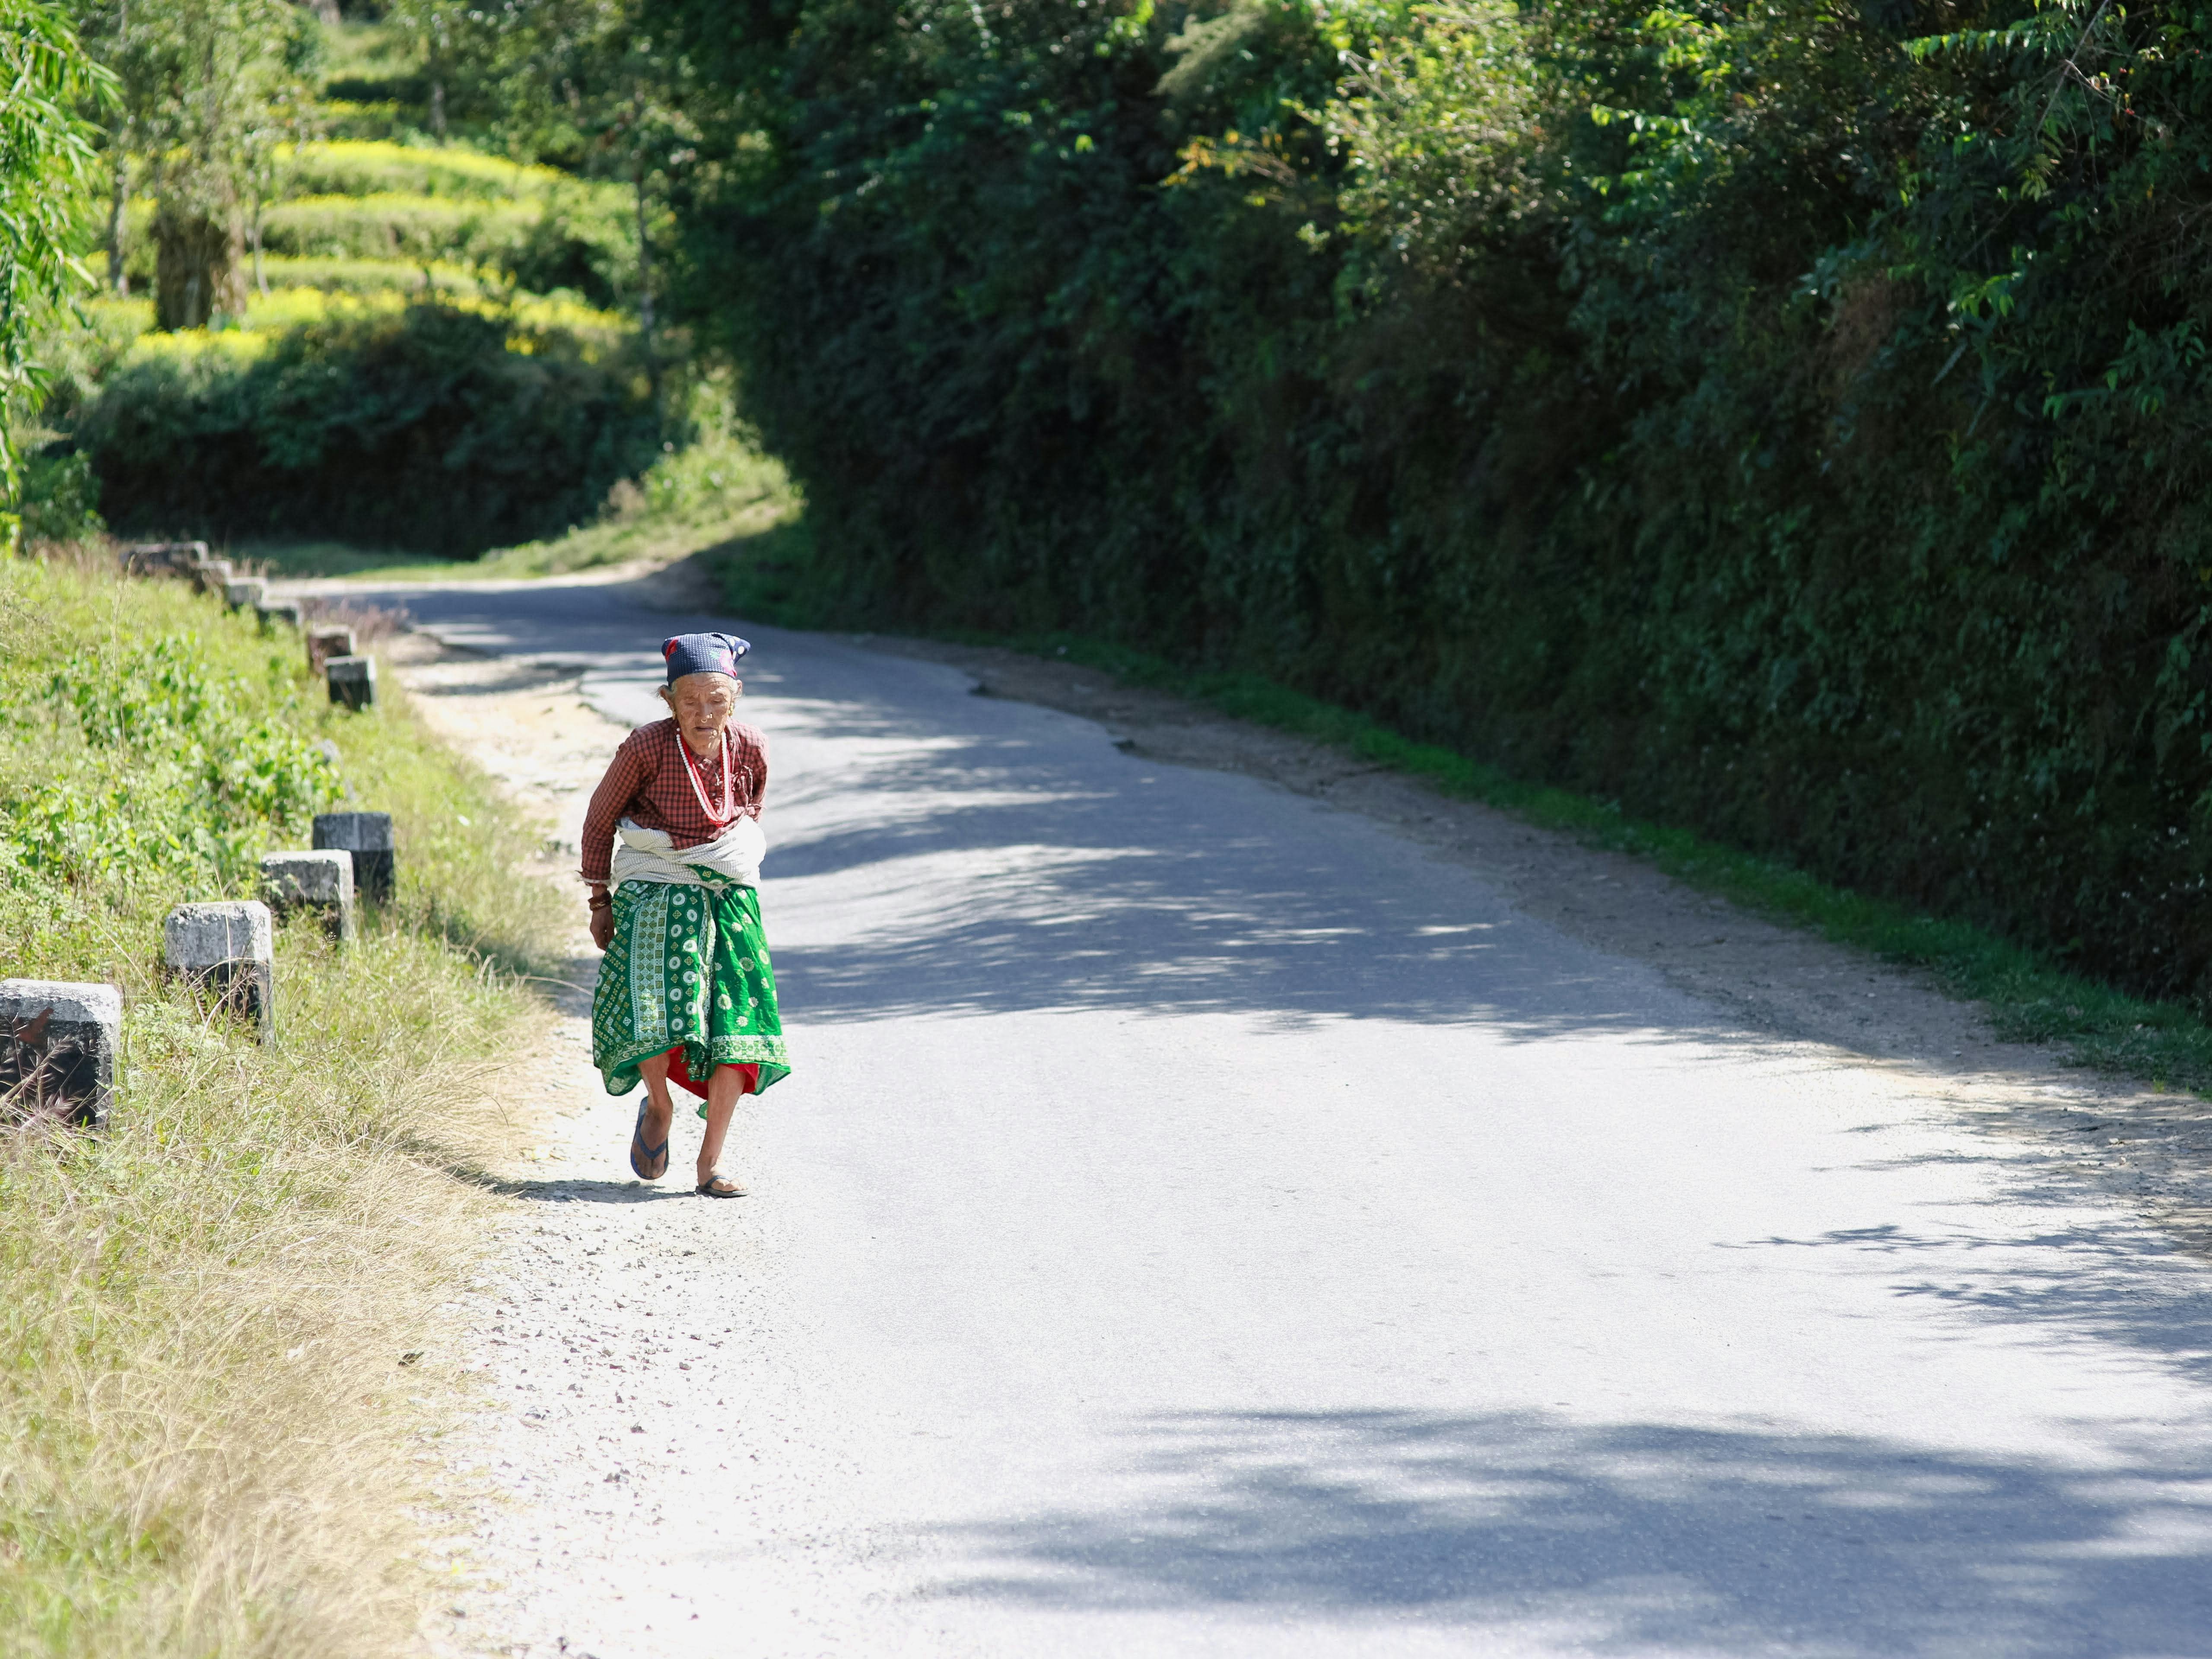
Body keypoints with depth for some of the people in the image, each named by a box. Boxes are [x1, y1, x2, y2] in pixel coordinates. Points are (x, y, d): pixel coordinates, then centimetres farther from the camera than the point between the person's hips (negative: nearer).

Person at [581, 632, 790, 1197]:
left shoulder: (750, 750, -3)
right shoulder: (647, 747, -12)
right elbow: (600, 817, 1)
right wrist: (600, 899, 3)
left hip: (729, 895, 3)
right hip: (656, 891, -3)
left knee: (737, 1026, -6)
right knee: (658, 1010, -20)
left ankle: (710, 1165, 2)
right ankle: (658, 1108, 14)